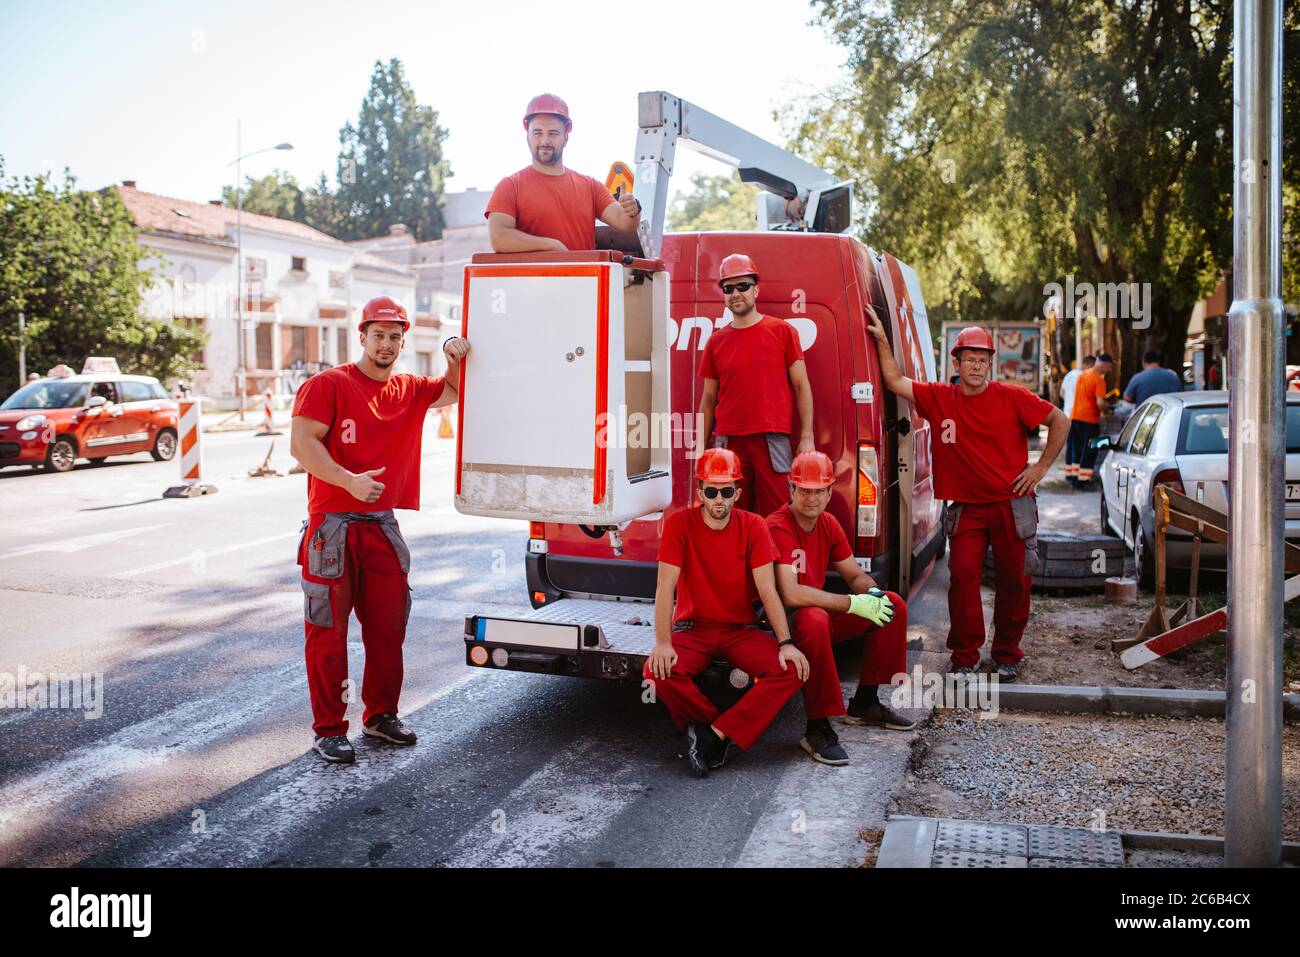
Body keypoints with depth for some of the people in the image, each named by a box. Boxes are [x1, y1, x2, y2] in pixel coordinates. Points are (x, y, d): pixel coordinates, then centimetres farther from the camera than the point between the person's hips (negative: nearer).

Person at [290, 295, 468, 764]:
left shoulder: (410, 390, 11)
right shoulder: (329, 385, -6)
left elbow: (455, 391, 25)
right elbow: (302, 443, -13)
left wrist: (455, 358, 4)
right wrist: (349, 481, -25)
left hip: (382, 526, 6)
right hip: (332, 527, -5)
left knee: (388, 626, 11)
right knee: (328, 631, 1)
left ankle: (380, 715, 26)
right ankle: (328, 730, 11)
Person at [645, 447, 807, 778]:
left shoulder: (753, 527, -5)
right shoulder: (679, 524, -8)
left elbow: (768, 590, -9)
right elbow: (665, 587, -14)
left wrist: (786, 643, -21)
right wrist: (663, 643, -26)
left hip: (741, 630, 1)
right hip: (692, 628, -1)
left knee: (791, 670, -25)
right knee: (658, 671, -31)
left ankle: (712, 736, -20)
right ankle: (728, 731, -8)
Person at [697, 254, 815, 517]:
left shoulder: (782, 331, 5)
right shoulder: (716, 342, 11)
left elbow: (801, 386, 4)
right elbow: (708, 400, 14)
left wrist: (807, 437, -4)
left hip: (773, 440, -2)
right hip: (728, 442, 2)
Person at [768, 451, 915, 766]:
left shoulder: (829, 524, 4)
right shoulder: (778, 527, -22)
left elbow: (856, 575, 11)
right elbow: (790, 594, -32)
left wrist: (873, 594, -14)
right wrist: (854, 603, -28)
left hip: (818, 611, 9)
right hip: (782, 621, -9)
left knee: (893, 605, 3)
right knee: (815, 619, -41)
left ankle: (864, 704, 13)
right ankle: (817, 728, -29)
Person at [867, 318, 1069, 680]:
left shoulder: (1011, 398, -2)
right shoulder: (939, 398, 3)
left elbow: (1060, 420, 5)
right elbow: (895, 382, 3)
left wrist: (1042, 466, 0)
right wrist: (882, 342, -3)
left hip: (1011, 506, 0)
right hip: (966, 508, 1)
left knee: (1014, 581, 6)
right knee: (963, 575, -10)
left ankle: (1007, 655, 23)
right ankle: (965, 657, 2)